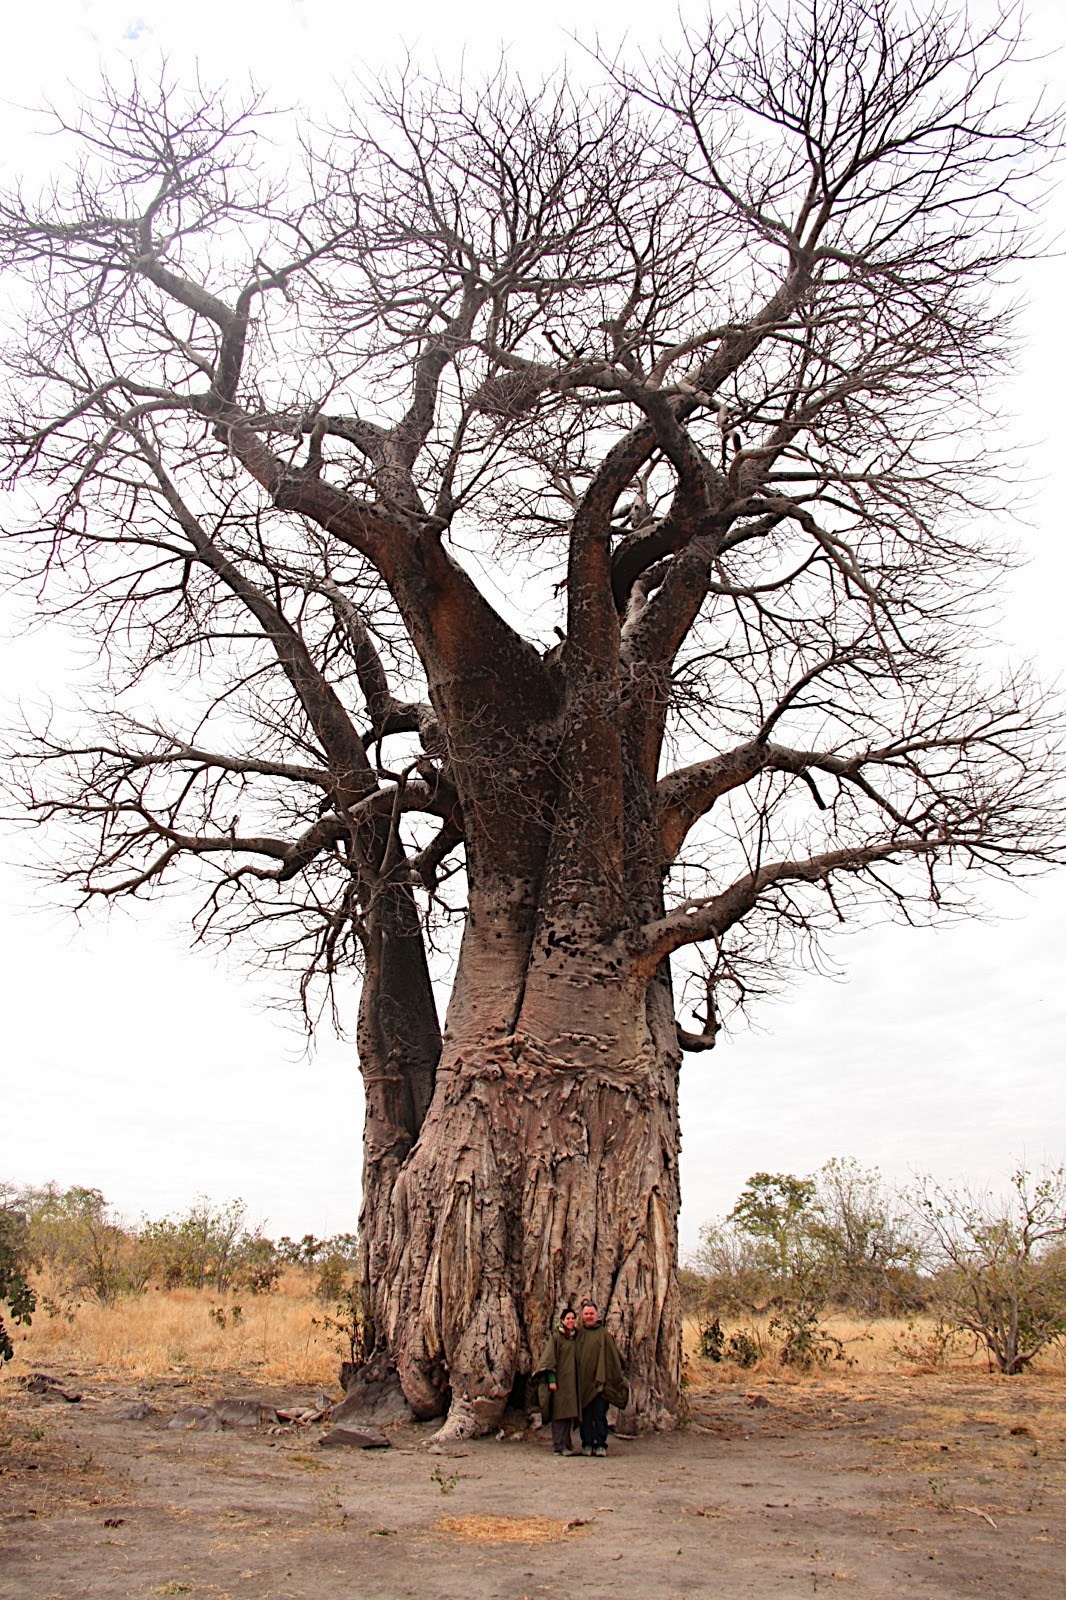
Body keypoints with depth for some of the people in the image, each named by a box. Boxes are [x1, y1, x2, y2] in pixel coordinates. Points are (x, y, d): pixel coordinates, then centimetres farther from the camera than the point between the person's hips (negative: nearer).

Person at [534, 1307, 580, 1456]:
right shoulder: (555, 1337, -5)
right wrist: (552, 1380, -16)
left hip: (571, 1381, 6)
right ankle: (559, 1446, -4)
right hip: (559, 1379, -6)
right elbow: (549, 1358, -10)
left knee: (569, 1414, 7)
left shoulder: (575, 1338, 13)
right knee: (559, 1413, -7)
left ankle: (567, 1445, 13)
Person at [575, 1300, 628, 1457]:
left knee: (599, 1414, -2)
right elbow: (573, 1357, 12)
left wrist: (619, 1378, -3)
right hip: (582, 1382, 2)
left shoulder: (604, 1334, 4)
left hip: (599, 1381, -2)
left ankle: (600, 1445, 5)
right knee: (585, 1414, 4)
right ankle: (587, 1444, 11)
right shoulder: (578, 1334, 8)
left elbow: (613, 1357, 3)